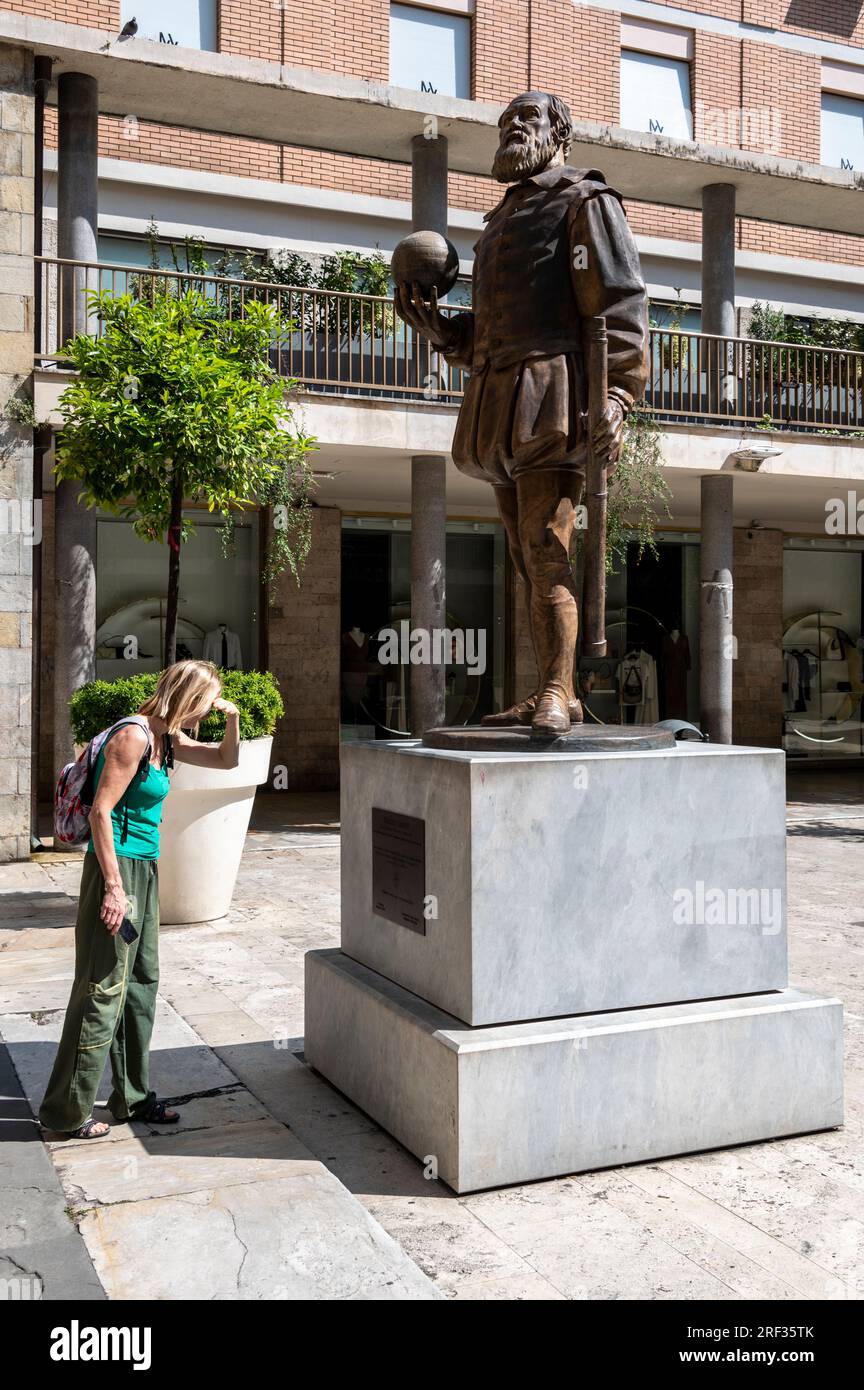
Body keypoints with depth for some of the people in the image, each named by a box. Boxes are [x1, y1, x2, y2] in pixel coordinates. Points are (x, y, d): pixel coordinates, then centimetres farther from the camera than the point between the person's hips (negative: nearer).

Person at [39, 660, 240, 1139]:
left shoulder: (166, 738, 11)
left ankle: (132, 1095, 27)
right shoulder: (133, 736, -16)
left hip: (143, 869, 10)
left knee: (141, 982, 15)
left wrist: (232, 718, 3)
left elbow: (226, 760, 23)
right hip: (117, 867, -10)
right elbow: (101, 811, -20)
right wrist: (114, 886, -22)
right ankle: (66, 1111, 9)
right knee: (102, 988, -3)